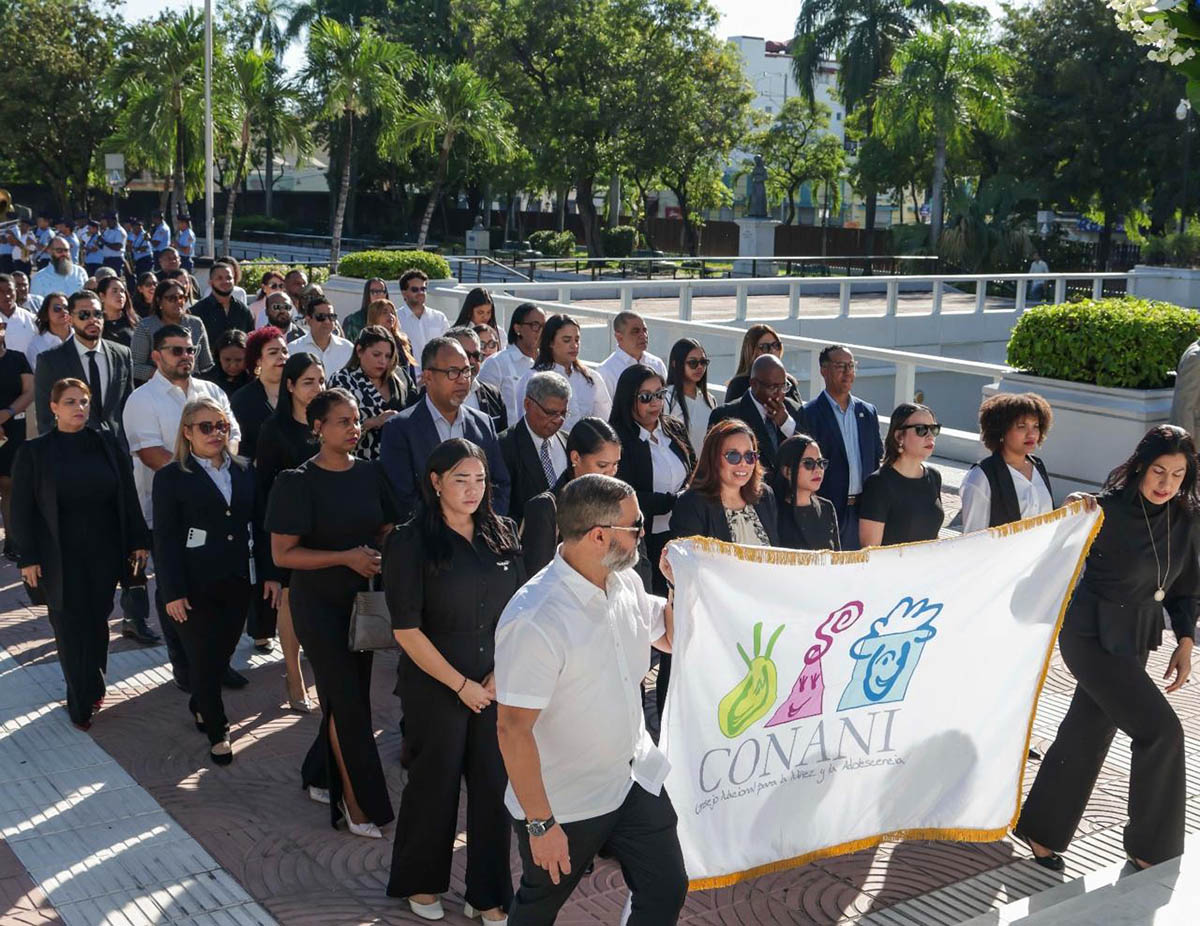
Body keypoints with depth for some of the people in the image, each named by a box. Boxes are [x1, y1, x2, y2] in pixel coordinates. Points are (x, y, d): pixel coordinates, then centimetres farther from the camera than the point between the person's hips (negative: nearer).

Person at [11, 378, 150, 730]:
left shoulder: (107, 444, 3)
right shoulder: (34, 452, -3)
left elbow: (127, 496, 5)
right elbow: (23, 509, -3)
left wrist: (138, 541, 4)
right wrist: (28, 558, -6)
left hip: (105, 553, 2)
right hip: (61, 559, -2)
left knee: (97, 622, 9)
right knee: (71, 628, 2)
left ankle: (91, 691, 26)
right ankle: (82, 703, 14)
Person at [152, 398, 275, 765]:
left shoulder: (244, 470, 7)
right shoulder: (171, 476, -5)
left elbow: (259, 524, 10)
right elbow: (166, 538, -8)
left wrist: (270, 572, 5)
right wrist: (173, 592, -13)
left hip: (238, 582, 4)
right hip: (196, 587, -4)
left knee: (222, 653, 11)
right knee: (204, 660, 4)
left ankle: (199, 705, 37)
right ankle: (218, 731, 19)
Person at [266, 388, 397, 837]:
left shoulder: (370, 473, 2)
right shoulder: (297, 482, -12)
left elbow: (387, 531, 12)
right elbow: (282, 553, -14)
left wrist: (382, 557, -10)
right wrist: (346, 557, -22)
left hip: (363, 599, 5)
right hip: (318, 603, -5)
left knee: (350, 694, 13)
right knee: (347, 699, -4)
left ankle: (319, 775, 33)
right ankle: (357, 799, 9)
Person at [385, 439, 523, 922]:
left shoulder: (503, 534, 2)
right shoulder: (411, 542, -10)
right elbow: (407, 630, -12)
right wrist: (461, 685, -11)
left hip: (498, 686, 4)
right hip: (437, 688, -3)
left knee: (495, 786, 7)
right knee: (435, 783, 11)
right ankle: (420, 882, 34)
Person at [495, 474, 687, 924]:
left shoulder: (625, 583, -4)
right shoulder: (535, 620, -30)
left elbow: (670, 638, 14)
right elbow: (513, 728, -26)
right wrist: (540, 823, -21)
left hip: (636, 781, 6)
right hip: (565, 804, -6)